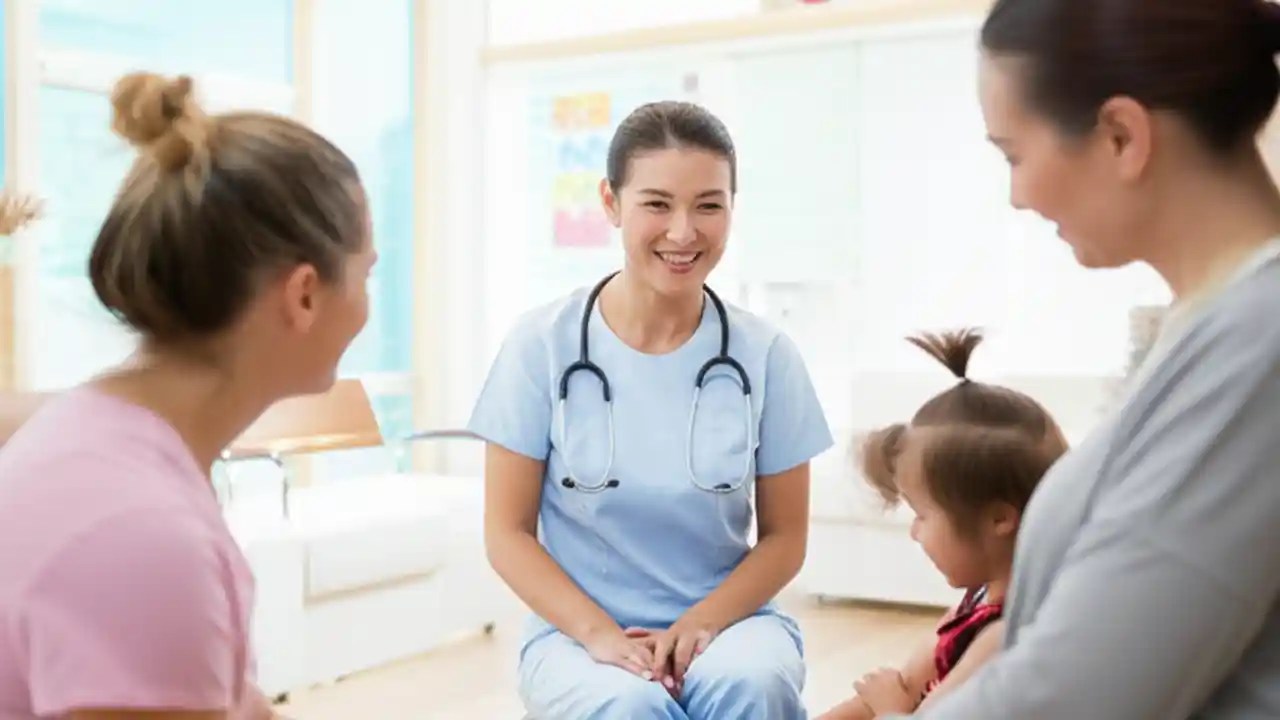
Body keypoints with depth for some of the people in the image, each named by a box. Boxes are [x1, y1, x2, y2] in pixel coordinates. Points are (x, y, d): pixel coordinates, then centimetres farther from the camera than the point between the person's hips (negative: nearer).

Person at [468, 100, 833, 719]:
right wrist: (600, 633, -18)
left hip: (726, 618, 1)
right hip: (577, 629, -1)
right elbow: (508, 534, -4)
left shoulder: (764, 355, -4)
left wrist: (702, 622, -16)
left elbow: (784, 538, 2)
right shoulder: (543, 344, -8)